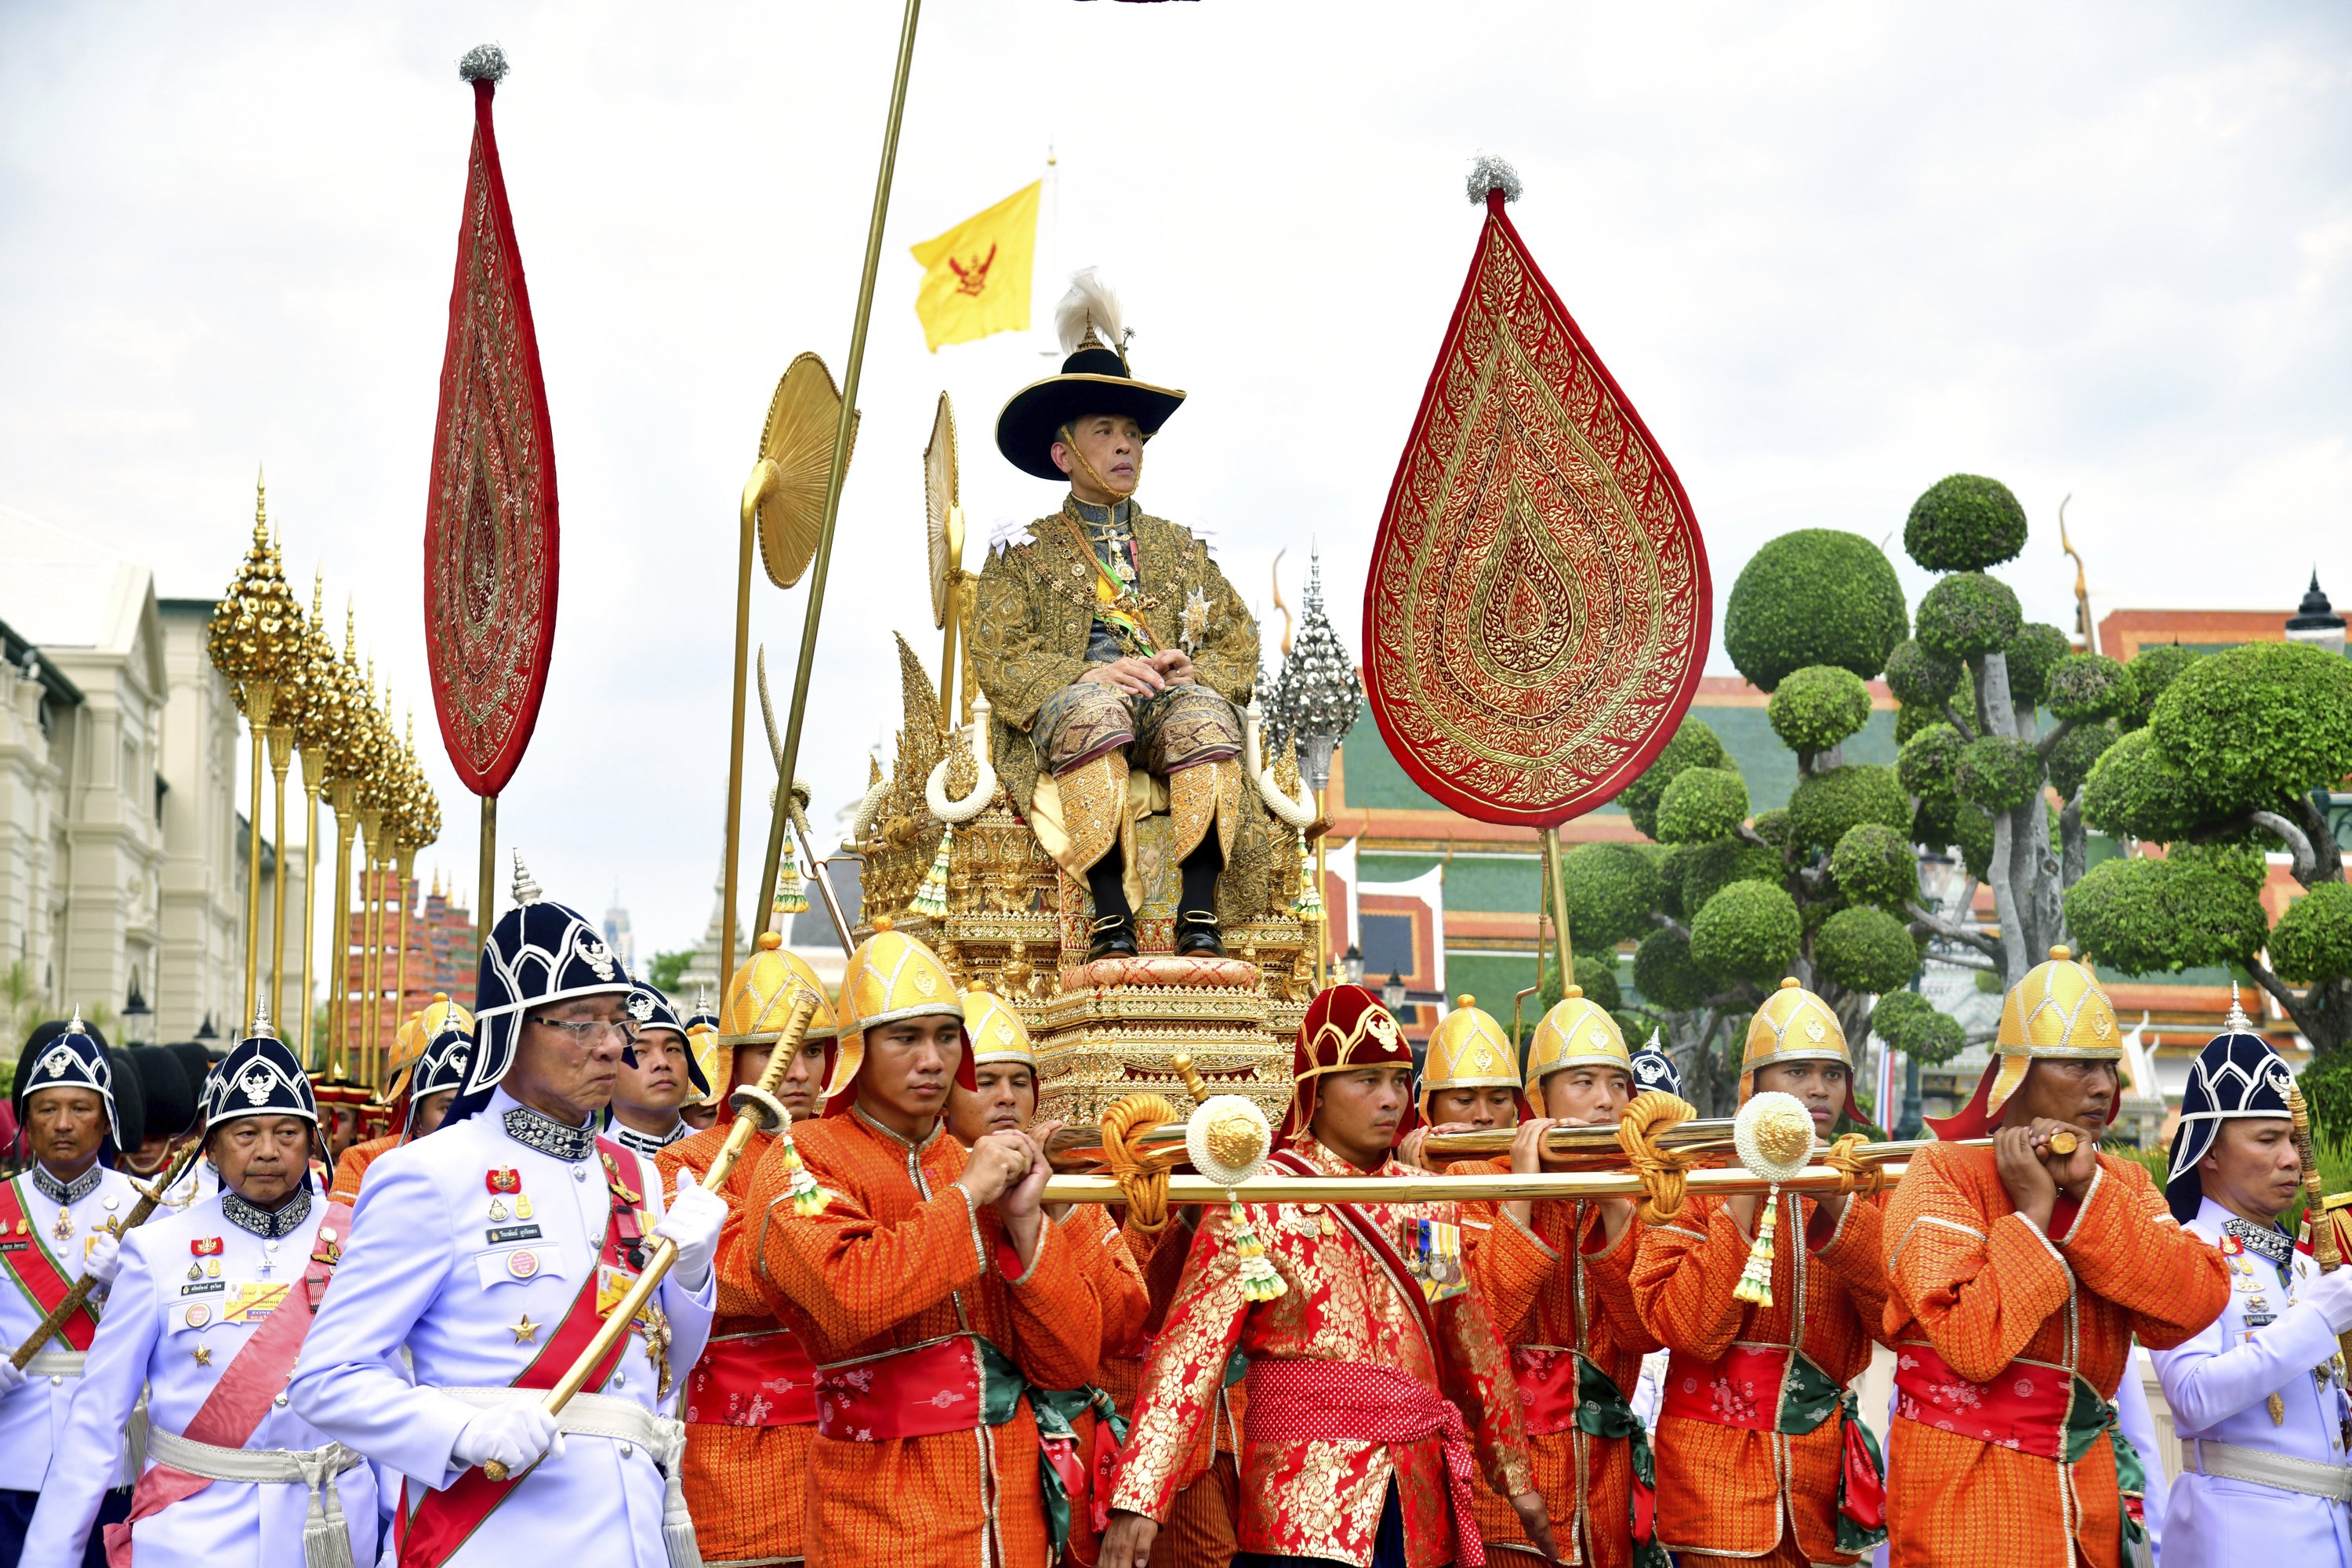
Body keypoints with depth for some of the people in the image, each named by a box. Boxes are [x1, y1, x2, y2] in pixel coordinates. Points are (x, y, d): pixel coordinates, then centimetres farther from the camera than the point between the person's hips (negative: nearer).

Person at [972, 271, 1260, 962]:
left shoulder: (1180, 547, 28)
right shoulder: (1023, 550, 19)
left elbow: (1240, 645, 18)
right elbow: (997, 659, 3)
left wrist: (1192, 671, -6)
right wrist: (1090, 673, -14)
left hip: (1170, 704, 2)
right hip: (1065, 715, -2)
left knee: (1205, 711, -35)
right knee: (1095, 705, -39)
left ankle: (1199, 918, -42)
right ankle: (1110, 917, -43)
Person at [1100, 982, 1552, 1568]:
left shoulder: (1427, 1200, 10)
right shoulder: (1257, 1202, -5)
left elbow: (1473, 1349, 16)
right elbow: (1191, 1348, -12)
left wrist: (1518, 1481, 18)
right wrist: (1137, 1499, -21)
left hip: (1420, 1507, 5)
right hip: (1305, 1505, -5)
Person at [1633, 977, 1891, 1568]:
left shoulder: (1861, 1185, 6)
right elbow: (1686, 1329, -16)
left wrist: (1838, 1208, -19)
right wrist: (1744, 1200, -19)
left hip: (1824, 1469, 3)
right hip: (1720, 1468, -3)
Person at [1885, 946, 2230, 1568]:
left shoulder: (2124, 1182, 8)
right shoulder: (1944, 1173, -11)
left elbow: (2195, 1306, -11)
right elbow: (1972, 1344, -23)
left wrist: (2090, 1190, -16)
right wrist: (2032, 1212, -17)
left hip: (2087, 1488, 6)